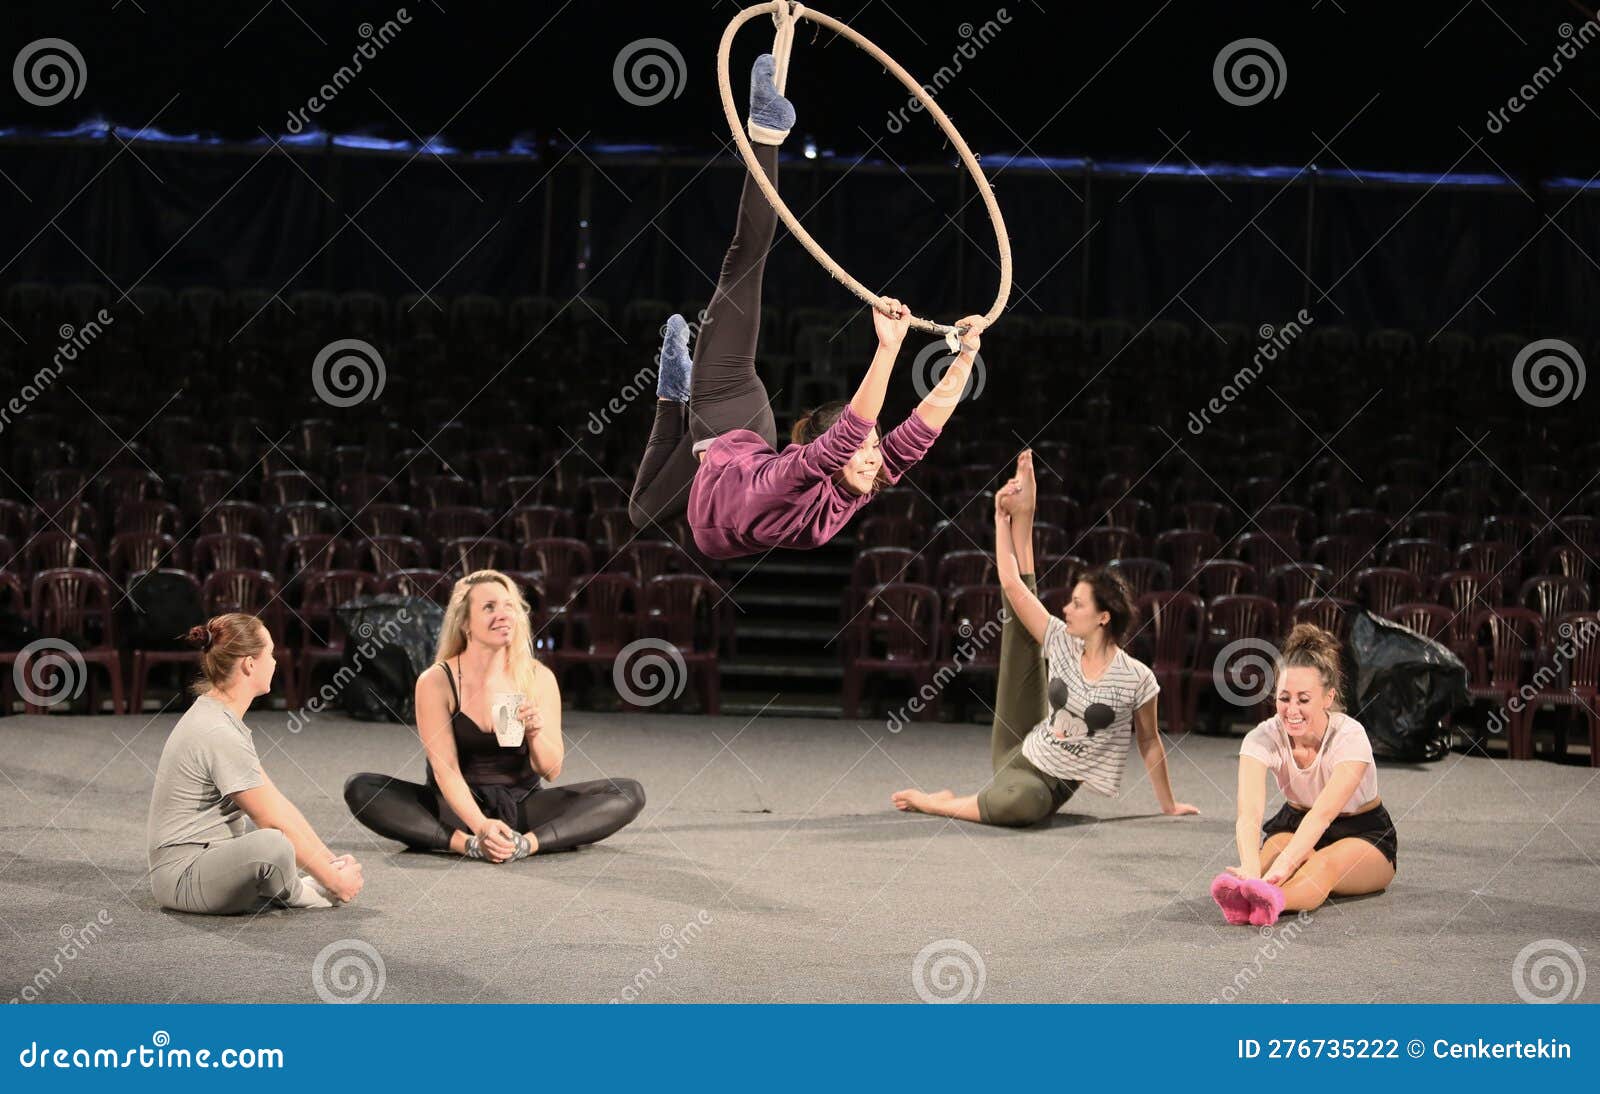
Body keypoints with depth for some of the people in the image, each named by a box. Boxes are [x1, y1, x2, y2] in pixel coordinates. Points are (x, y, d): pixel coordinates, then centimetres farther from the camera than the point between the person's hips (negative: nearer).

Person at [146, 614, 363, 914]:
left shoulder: (222, 718, 9)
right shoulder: (219, 734, -23)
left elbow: (277, 802, 9)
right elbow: (274, 822, -20)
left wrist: (331, 861, 5)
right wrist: (333, 881, -13)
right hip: (182, 875, -10)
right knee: (270, 845, -37)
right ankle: (293, 893, -8)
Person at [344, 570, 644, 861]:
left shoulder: (538, 678, -5)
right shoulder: (436, 682, -11)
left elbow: (551, 771, -2)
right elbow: (445, 770, -16)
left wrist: (536, 734, -24)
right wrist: (481, 826, -33)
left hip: (523, 804, 2)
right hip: (458, 807, -2)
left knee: (629, 793, -18)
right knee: (361, 788, -26)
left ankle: (526, 843, -34)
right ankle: (467, 843, -33)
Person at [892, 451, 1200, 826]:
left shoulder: (1137, 679, -15)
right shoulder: (1063, 644, -4)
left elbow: (1149, 743, -1)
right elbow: (1012, 585, -7)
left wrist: (1169, 805, 7)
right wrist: (1003, 519, -7)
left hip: (1048, 785, -4)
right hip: (1015, 753, 4)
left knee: (1023, 801, -45)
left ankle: (935, 804, -18)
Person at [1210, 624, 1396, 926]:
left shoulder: (1350, 737, -28)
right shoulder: (1263, 739, -21)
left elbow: (1322, 813, -42)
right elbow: (1249, 813, -36)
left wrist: (1281, 867, -57)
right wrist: (1251, 869, -57)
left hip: (1364, 836, -3)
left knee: (1325, 863, -38)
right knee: (1274, 850, -35)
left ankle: (1270, 901, -71)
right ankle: (1241, 895, -68)